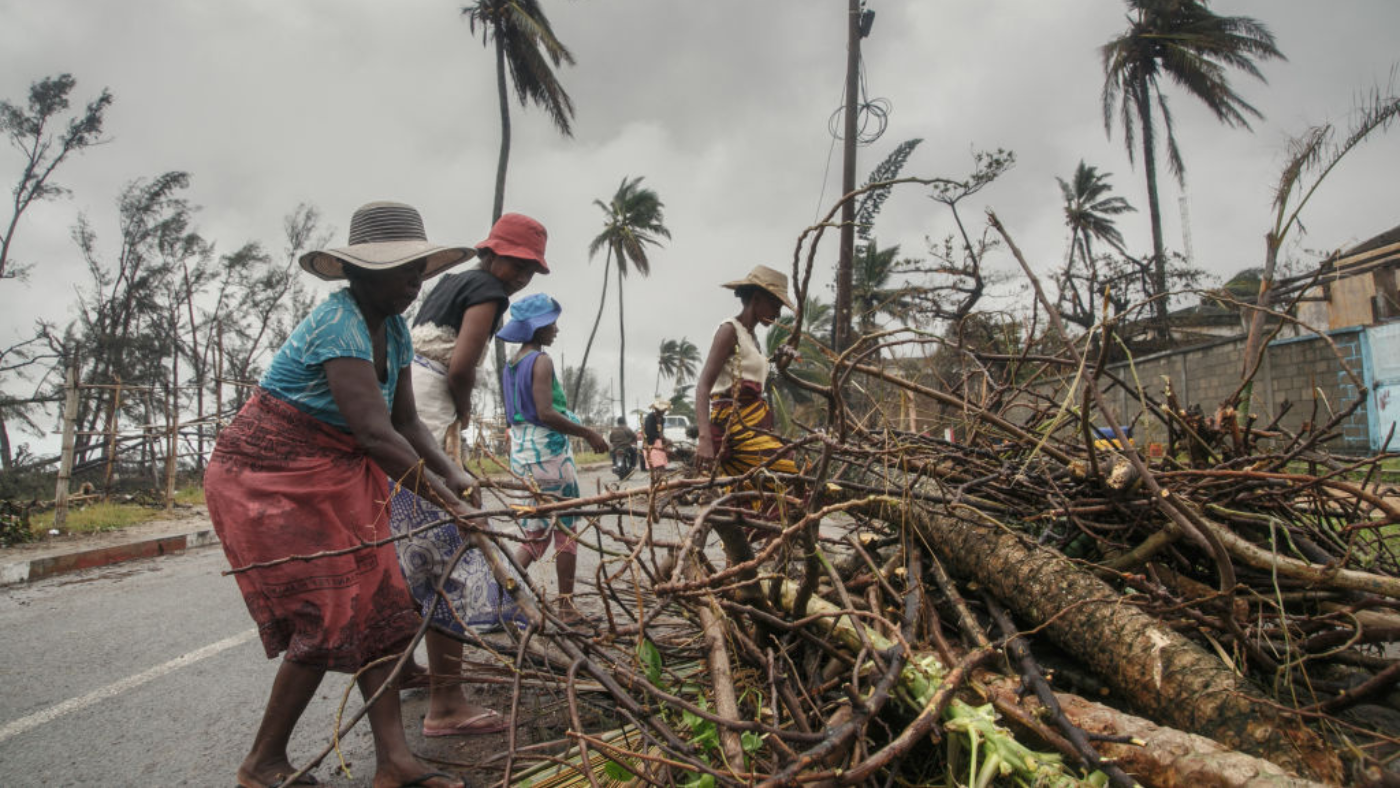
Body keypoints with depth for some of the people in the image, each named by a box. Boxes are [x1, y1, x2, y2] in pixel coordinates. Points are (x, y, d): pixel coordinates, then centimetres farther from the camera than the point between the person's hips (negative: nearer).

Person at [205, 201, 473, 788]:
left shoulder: (392, 327, 4)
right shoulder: (338, 325, -24)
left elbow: (406, 422, 3)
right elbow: (375, 435, -33)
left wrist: (452, 472, -13)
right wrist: (446, 501, -32)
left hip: (333, 481, 9)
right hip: (268, 481, -9)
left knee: (379, 607, 0)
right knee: (327, 619, -8)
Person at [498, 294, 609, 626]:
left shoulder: (510, 365, 14)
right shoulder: (541, 361, -12)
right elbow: (545, 414, -21)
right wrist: (589, 434, -16)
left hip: (519, 452, 8)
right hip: (547, 451, -8)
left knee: (536, 533, 14)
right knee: (565, 529, 3)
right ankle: (567, 607, 9)